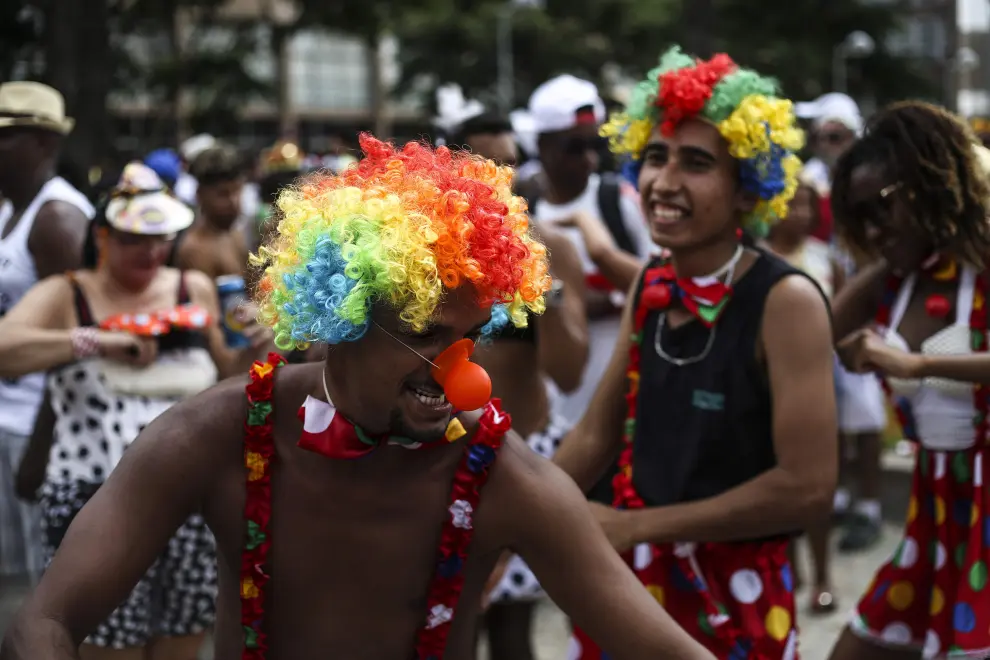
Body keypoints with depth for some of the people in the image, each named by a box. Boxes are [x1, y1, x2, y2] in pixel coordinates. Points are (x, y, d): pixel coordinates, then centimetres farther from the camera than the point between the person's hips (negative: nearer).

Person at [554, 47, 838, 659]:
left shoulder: (786, 302, -18)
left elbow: (808, 487, -22)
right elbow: (596, 437, 9)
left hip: (735, 596, -5)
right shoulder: (650, 287, 1)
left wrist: (637, 525, -17)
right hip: (631, 579, 5)